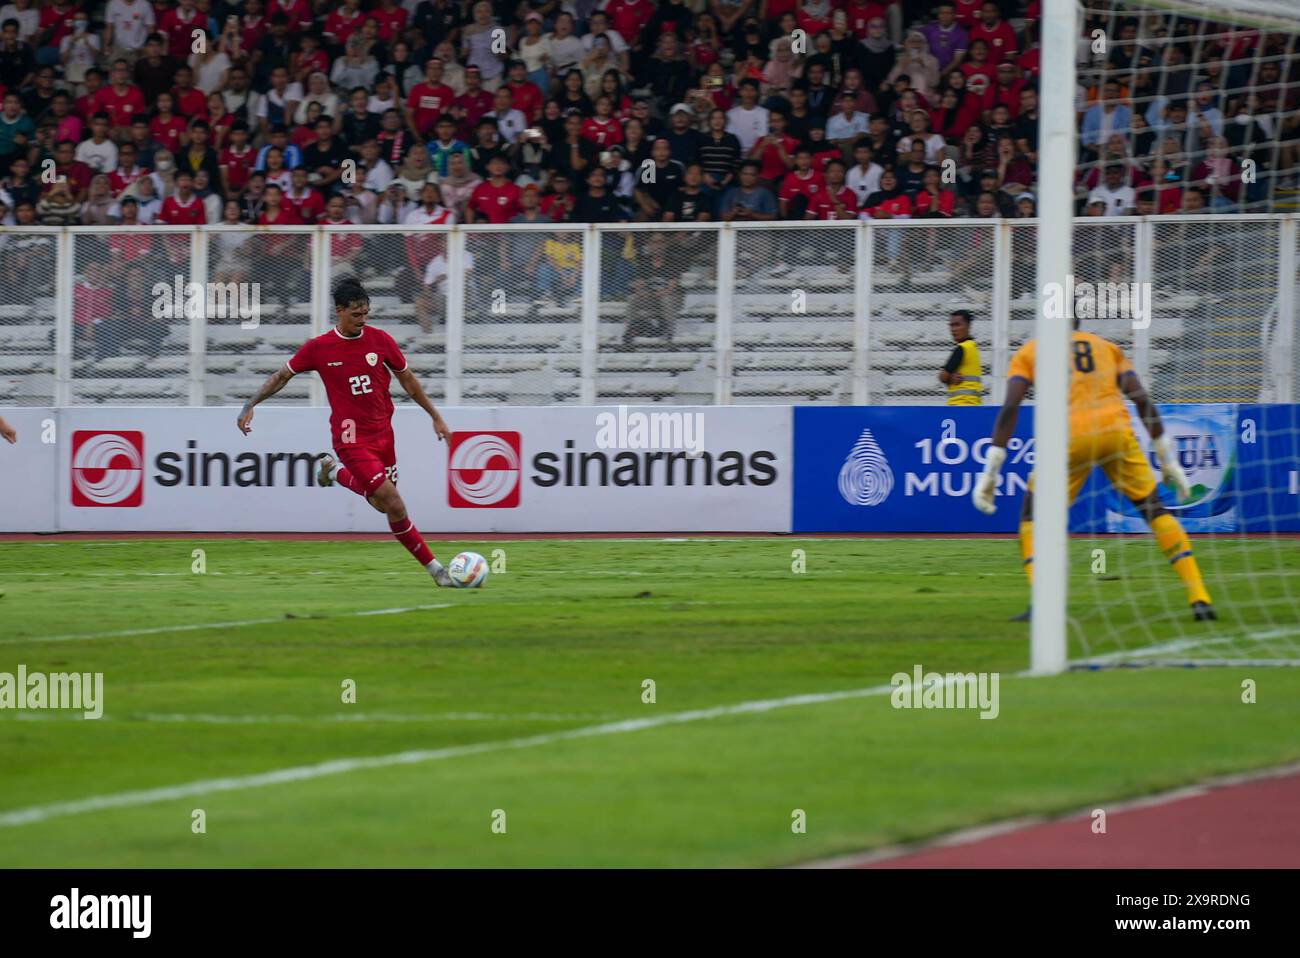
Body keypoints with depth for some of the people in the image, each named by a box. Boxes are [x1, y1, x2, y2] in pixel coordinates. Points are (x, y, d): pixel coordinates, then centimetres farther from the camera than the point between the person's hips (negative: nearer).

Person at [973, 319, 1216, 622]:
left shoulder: (1029, 352, 18)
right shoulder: (1108, 347, 25)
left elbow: (1010, 407, 3)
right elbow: (1142, 400, 14)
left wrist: (990, 472, 0)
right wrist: (1168, 461, 17)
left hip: (1068, 438, -2)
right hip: (1117, 432, 2)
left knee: (1034, 516, 15)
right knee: (1154, 509, 16)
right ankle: (1199, 600, 6)